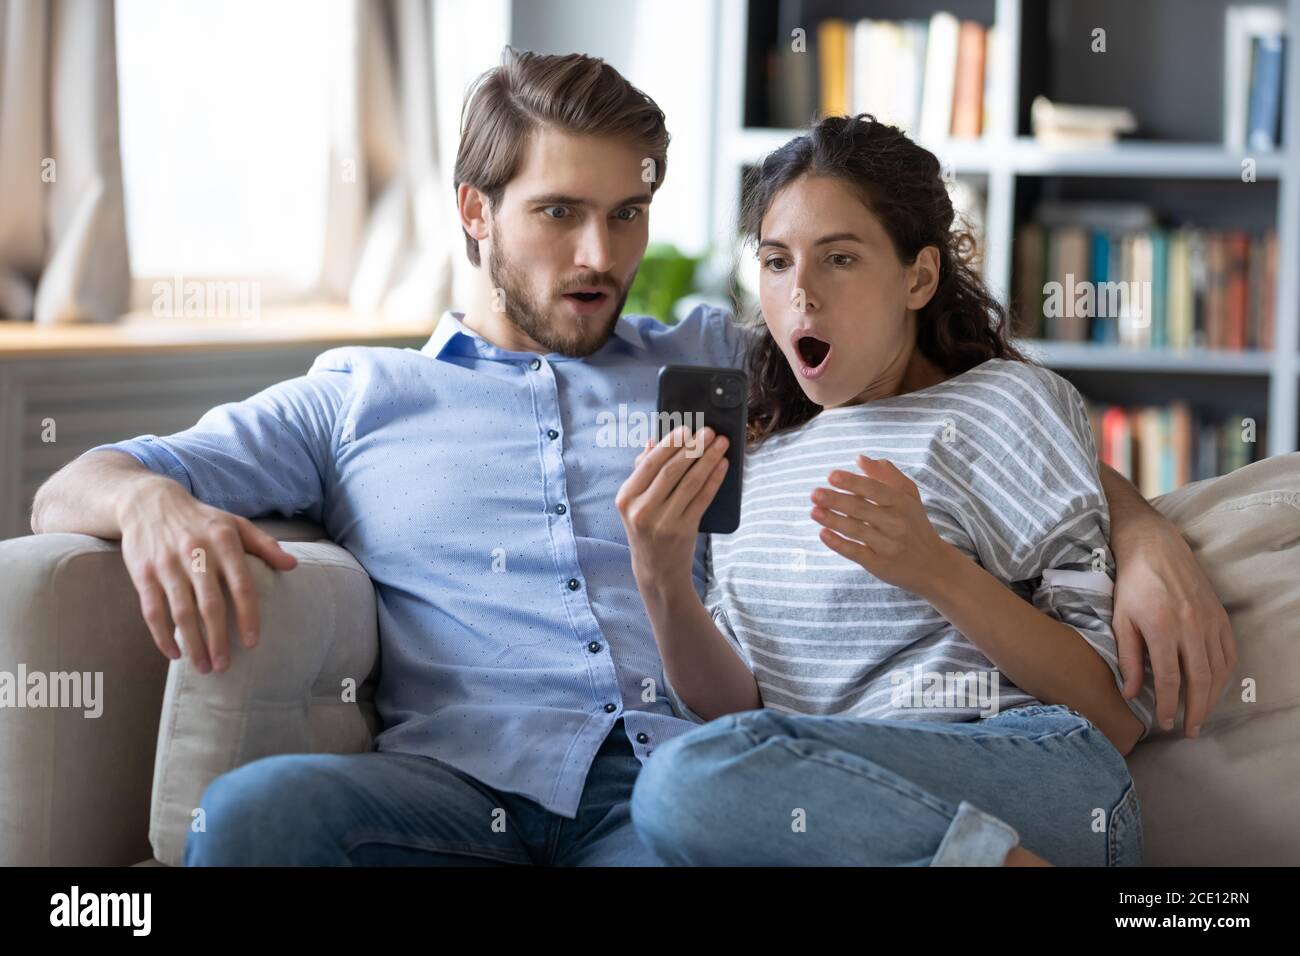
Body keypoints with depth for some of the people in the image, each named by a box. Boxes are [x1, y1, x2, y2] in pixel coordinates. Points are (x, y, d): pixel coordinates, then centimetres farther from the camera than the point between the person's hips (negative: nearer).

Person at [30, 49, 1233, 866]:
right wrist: (153, 503, -5)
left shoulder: (723, 367, 29)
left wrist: (1139, 525, 8)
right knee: (263, 806, -35)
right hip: (474, 783, 1)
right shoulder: (361, 397, 25)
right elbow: (71, 490, 21)